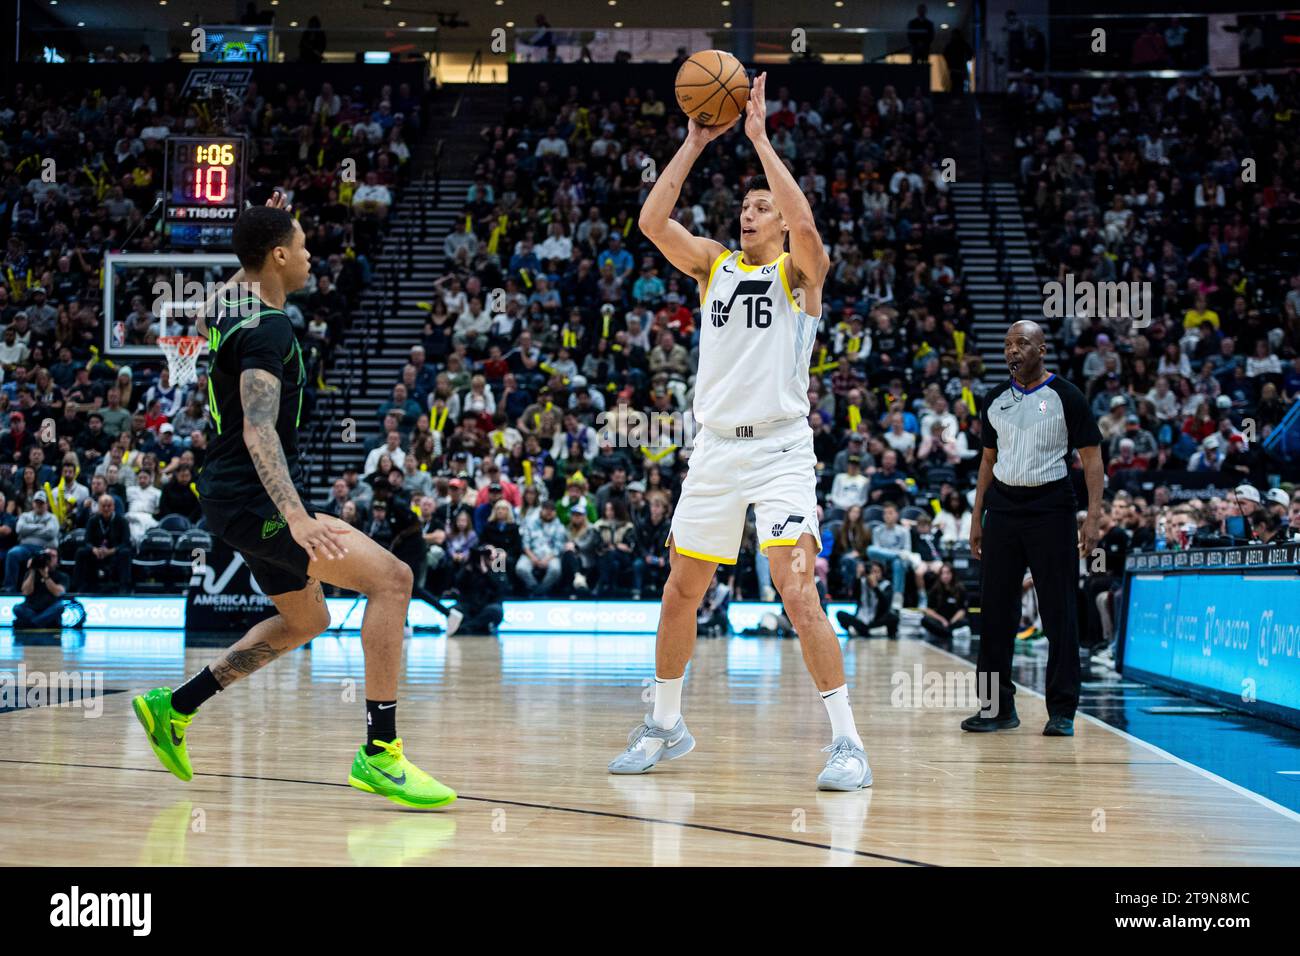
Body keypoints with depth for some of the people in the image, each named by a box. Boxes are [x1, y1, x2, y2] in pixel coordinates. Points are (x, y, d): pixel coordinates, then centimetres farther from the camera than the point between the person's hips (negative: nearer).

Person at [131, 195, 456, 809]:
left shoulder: (223, 306, 9)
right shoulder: (268, 329, -18)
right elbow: (258, 431, -30)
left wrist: (265, 227, 30)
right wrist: (297, 518, -40)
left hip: (236, 498, 10)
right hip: (254, 500, -10)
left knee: (304, 621, 25)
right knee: (391, 578, -18)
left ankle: (175, 708, 29)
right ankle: (380, 753, -23)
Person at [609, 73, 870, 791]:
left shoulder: (800, 270, 0)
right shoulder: (713, 262, 12)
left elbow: (805, 225, -22)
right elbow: (652, 221, -2)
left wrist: (758, 136, -17)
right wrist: (694, 144, -4)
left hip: (780, 447, -5)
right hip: (715, 447, 5)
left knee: (797, 591, -17)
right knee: (679, 593, 11)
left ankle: (847, 742, -13)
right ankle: (666, 726, 29)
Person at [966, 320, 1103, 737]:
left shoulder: (1065, 397, -3)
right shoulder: (995, 400, 11)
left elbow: (1091, 458, -4)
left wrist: (1093, 516, -13)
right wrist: (977, 518, 13)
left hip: (1050, 510, -5)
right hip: (1002, 510, 5)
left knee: (1059, 613, -3)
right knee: (995, 610, 4)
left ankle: (1062, 711, 2)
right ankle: (998, 706, 12)